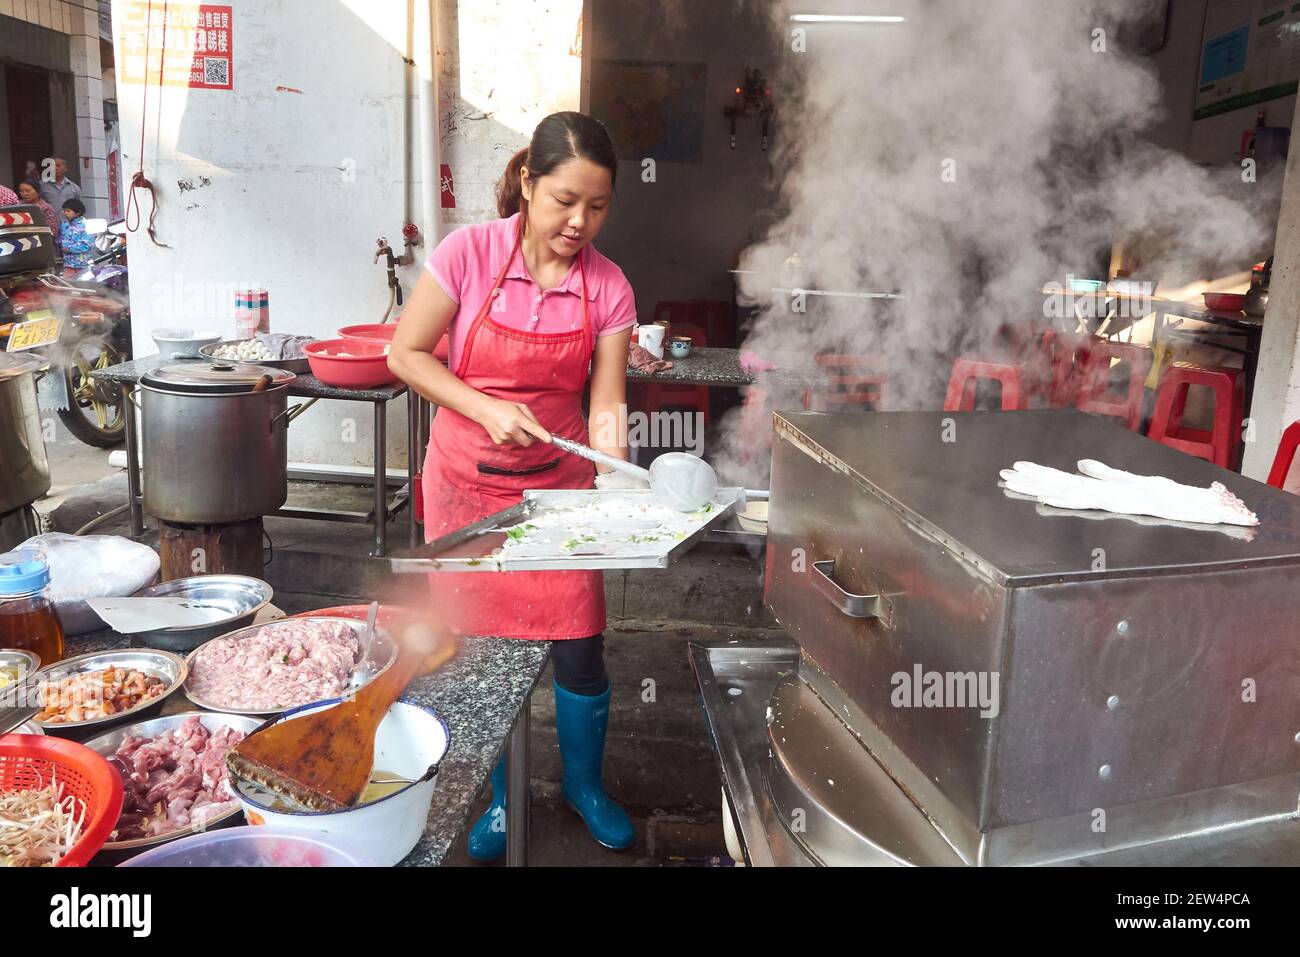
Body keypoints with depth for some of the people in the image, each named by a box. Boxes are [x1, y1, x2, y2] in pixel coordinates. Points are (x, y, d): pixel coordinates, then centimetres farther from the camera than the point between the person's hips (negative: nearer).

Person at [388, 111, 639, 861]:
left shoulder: (608, 286, -8)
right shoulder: (469, 253, -13)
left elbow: (606, 402, -10)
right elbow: (405, 355, -8)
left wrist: (615, 473, -27)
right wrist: (487, 410, -20)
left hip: (558, 483, 1)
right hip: (469, 483, 0)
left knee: (580, 649, 3)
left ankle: (586, 785, 32)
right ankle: (500, 799, 33)